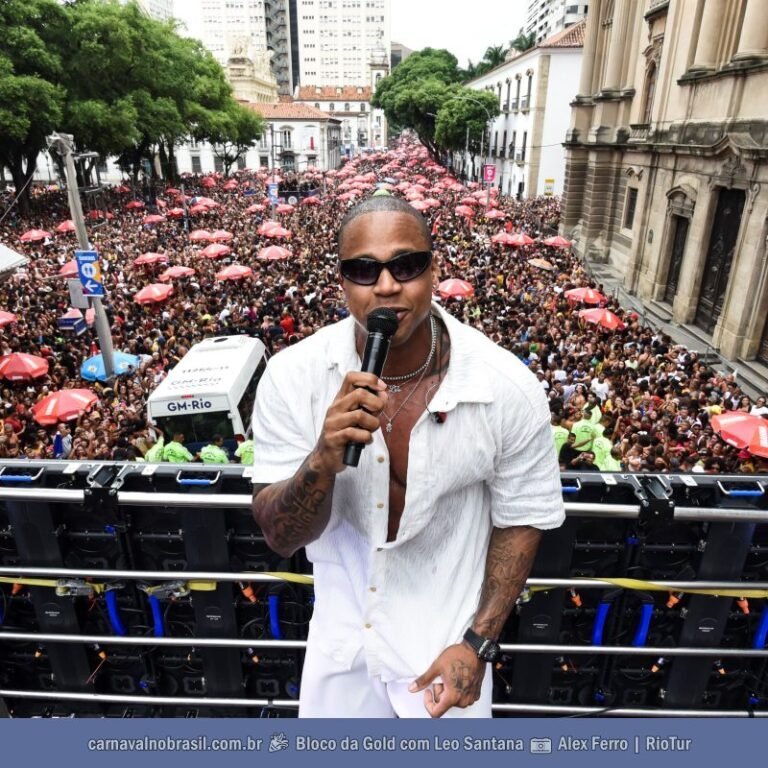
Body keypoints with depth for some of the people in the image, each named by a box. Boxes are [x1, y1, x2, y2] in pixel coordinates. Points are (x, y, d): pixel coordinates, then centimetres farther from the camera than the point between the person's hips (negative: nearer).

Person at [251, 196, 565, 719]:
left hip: (448, 637, 0)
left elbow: (521, 519, -8)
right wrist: (324, 458, -36)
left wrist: (477, 644, -12)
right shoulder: (293, 376, -20)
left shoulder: (508, 389, -22)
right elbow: (280, 536, -16)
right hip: (342, 635, 1)